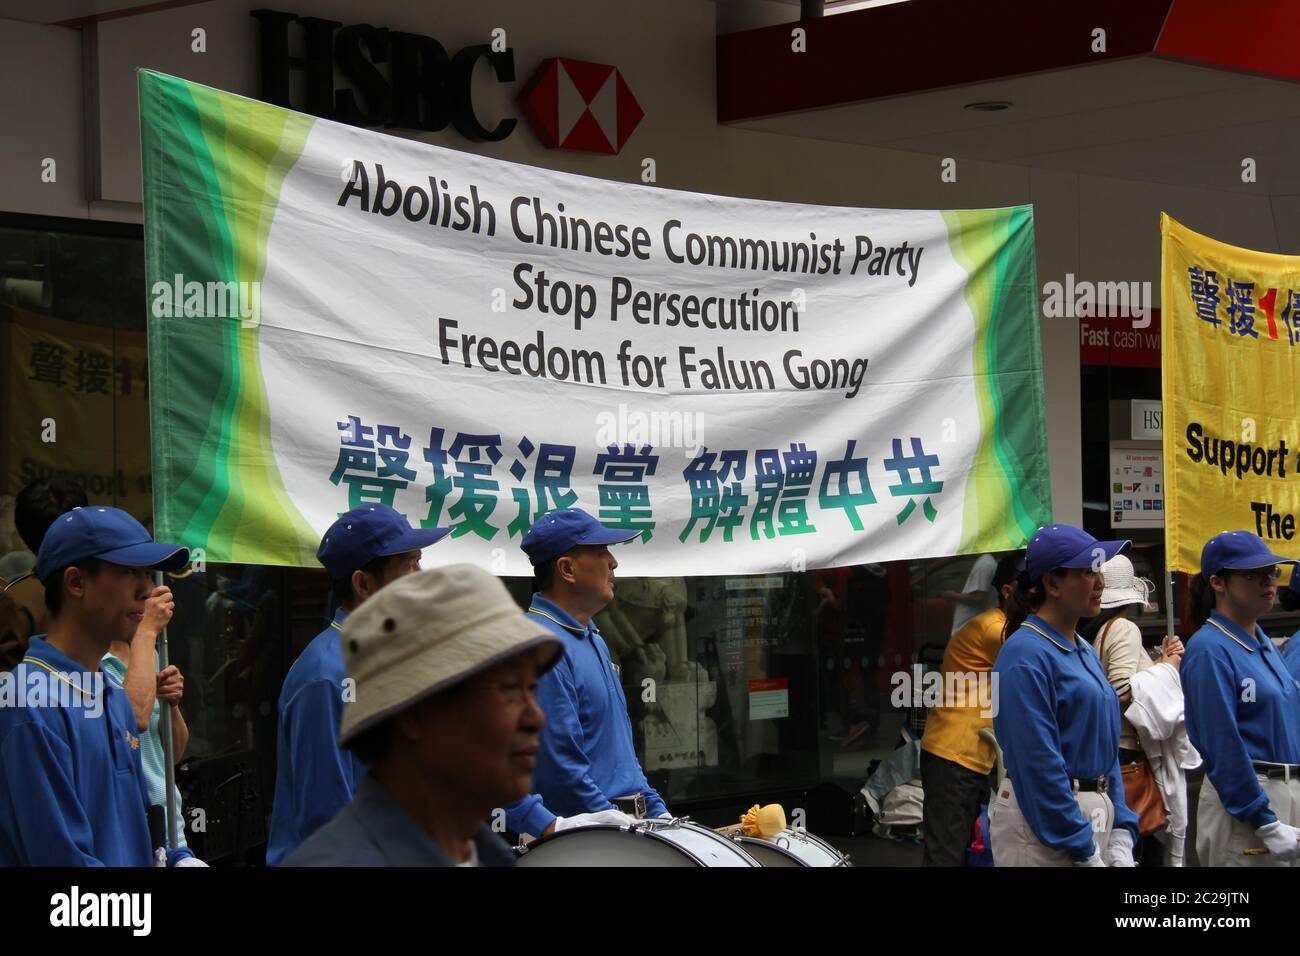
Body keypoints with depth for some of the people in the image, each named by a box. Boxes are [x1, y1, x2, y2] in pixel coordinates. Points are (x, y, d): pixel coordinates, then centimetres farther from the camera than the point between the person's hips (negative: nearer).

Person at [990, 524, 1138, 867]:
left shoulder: (1085, 652, 12)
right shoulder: (1026, 655, -15)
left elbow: (1106, 751, 14)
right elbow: (1038, 763, -19)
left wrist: (1121, 840, 5)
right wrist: (1087, 854, -18)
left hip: (1096, 813, 8)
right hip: (1042, 822, -8)